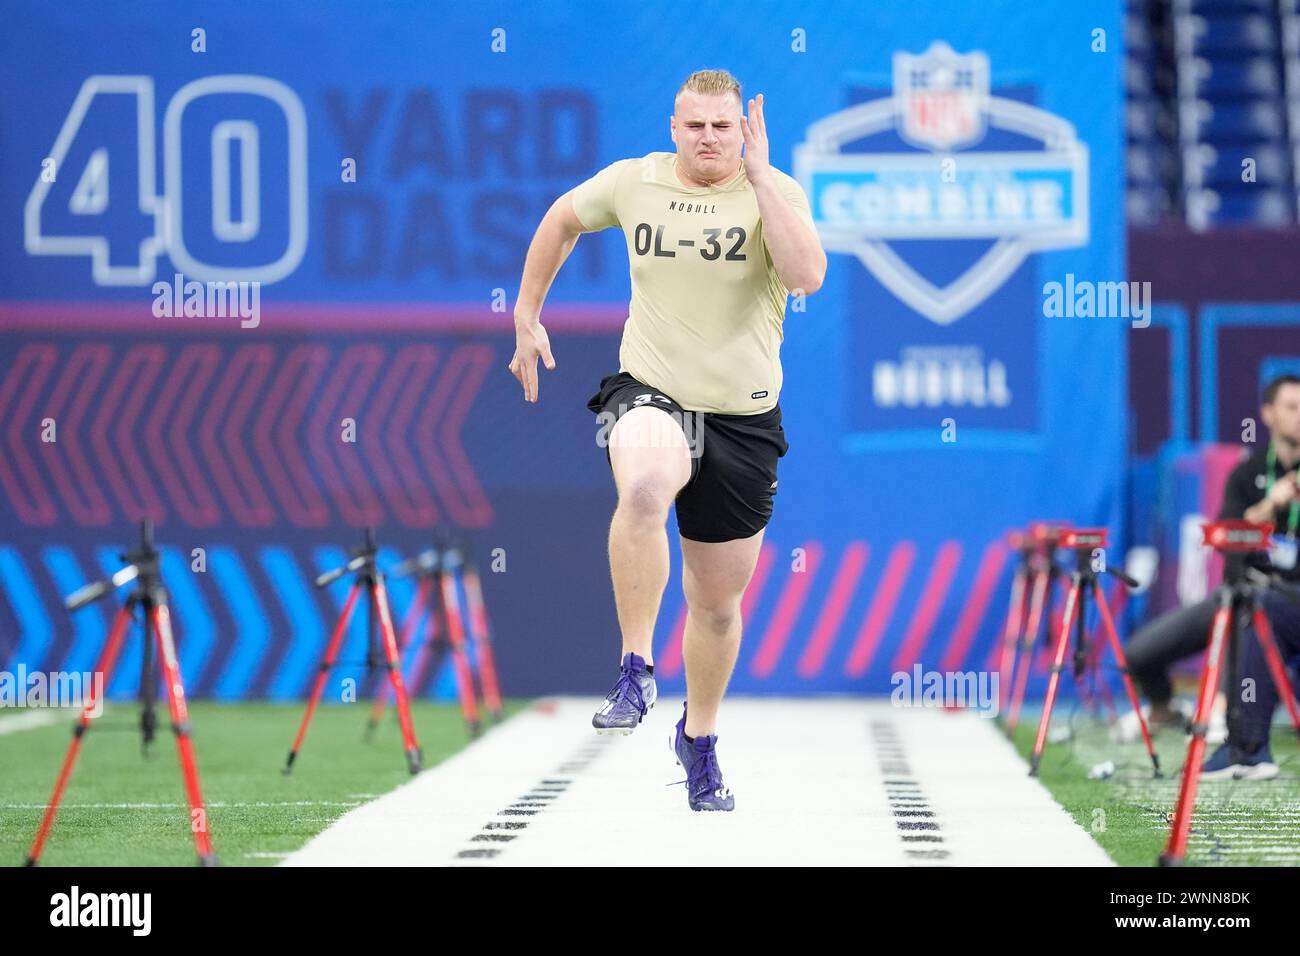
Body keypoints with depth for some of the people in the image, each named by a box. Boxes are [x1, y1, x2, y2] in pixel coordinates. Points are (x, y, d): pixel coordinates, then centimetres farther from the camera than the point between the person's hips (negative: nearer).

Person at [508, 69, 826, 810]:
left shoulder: (775, 192, -6)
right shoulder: (632, 182, 0)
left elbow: (808, 276, -25)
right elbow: (562, 220, 21)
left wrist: (761, 177, -24)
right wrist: (528, 317, 20)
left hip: (743, 415, 1)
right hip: (650, 391, -1)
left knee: (718, 601, 12)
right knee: (645, 485, -39)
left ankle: (700, 737, 37)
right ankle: (636, 670, -31)